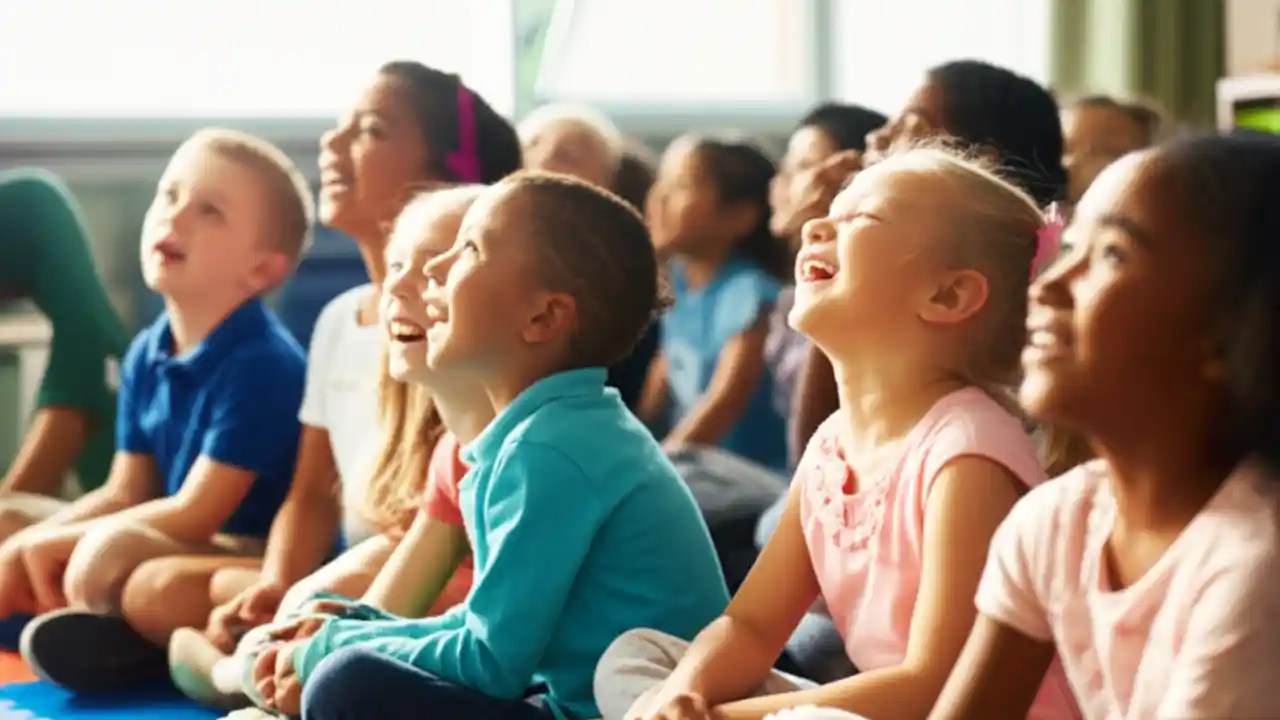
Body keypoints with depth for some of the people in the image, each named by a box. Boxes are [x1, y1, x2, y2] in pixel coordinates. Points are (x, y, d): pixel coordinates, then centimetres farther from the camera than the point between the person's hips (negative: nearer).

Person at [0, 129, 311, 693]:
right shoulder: (146, 355, 6)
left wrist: (55, 541, -13)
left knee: (109, 554, -34)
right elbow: (124, 494, 11)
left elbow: (194, 514, -21)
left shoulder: (261, 364, -20)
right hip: (182, 545, 10)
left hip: (256, 560, -9)